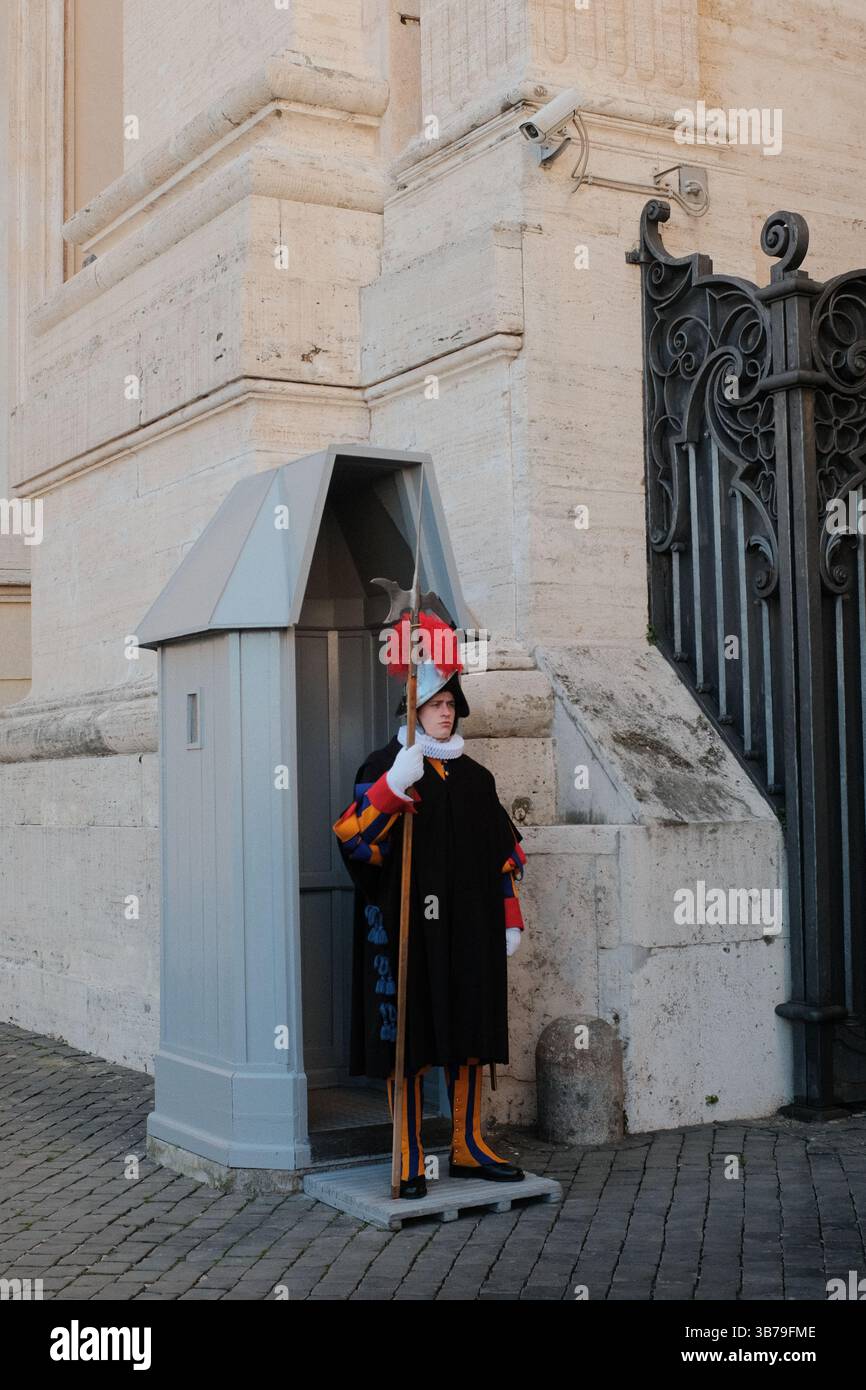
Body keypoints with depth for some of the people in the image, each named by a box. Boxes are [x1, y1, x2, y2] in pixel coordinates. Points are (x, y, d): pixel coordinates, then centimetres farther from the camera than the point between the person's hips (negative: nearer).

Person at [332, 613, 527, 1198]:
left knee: (470, 1037, 10)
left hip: (468, 928, 5)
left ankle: (469, 1147, 22)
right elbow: (356, 840, -16)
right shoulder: (384, 766, -2)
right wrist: (394, 786, -28)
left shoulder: (475, 777, 13)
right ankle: (410, 1160, 6)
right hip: (408, 928, -5)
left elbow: (503, 852, 17)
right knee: (409, 1039, -2)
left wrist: (510, 919, 12)